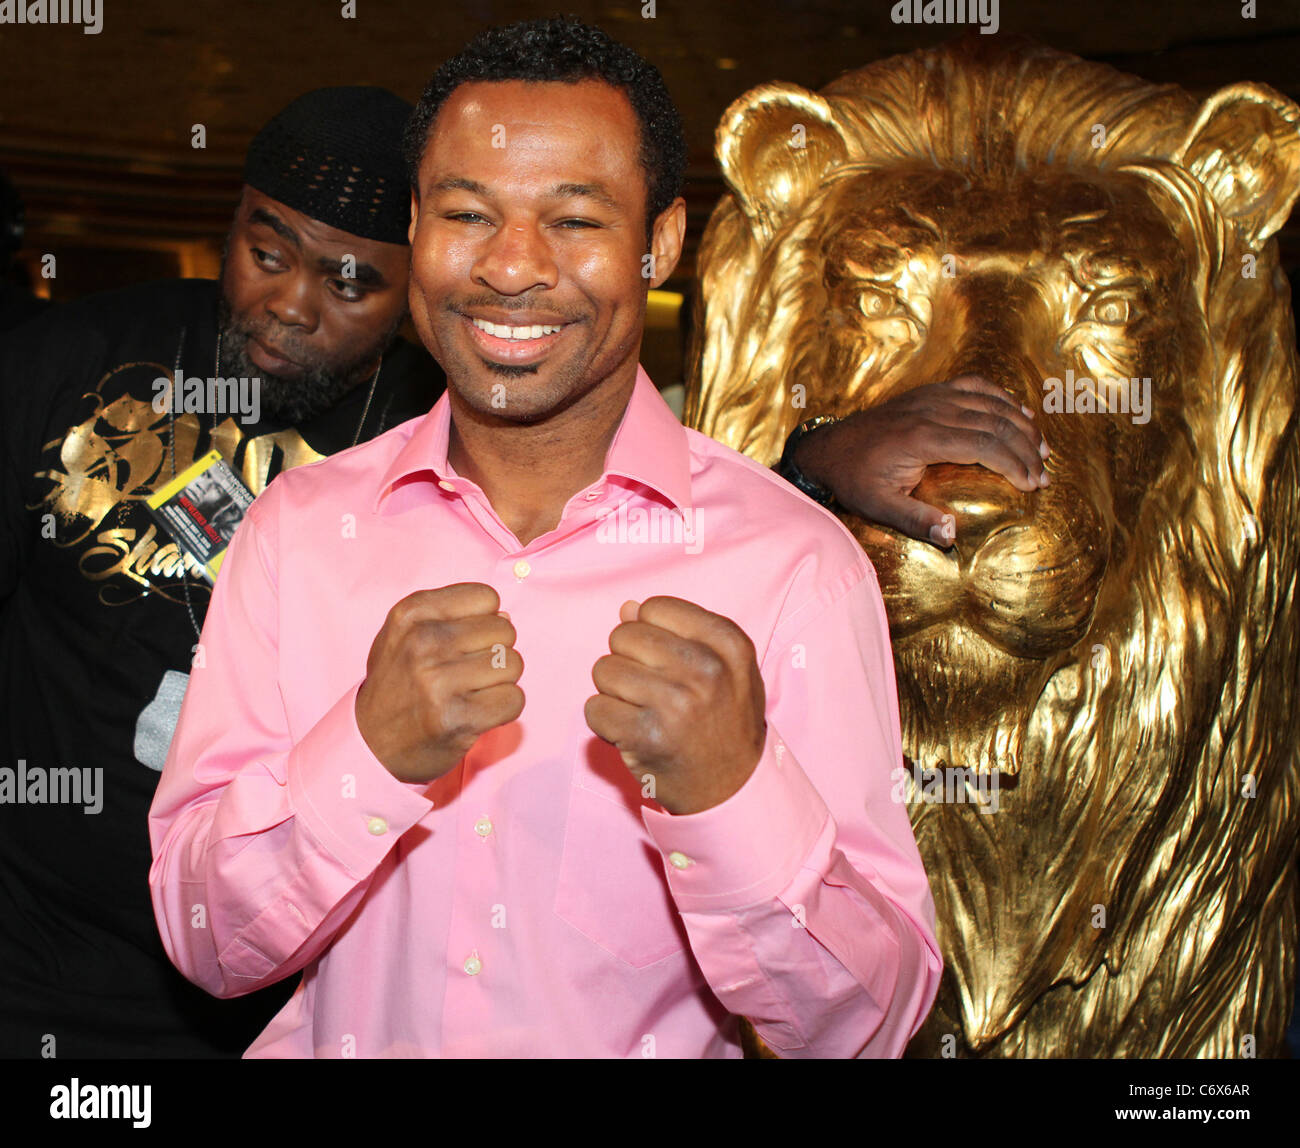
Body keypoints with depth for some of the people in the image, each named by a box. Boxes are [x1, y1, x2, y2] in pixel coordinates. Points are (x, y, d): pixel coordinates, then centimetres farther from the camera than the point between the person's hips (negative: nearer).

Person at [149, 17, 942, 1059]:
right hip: (343, 1046, 2)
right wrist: (369, 752, -20)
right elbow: (207, 944, -4)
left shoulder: (796, 562, -9)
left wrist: (732, 794, -27)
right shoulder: (298, 528, -1)